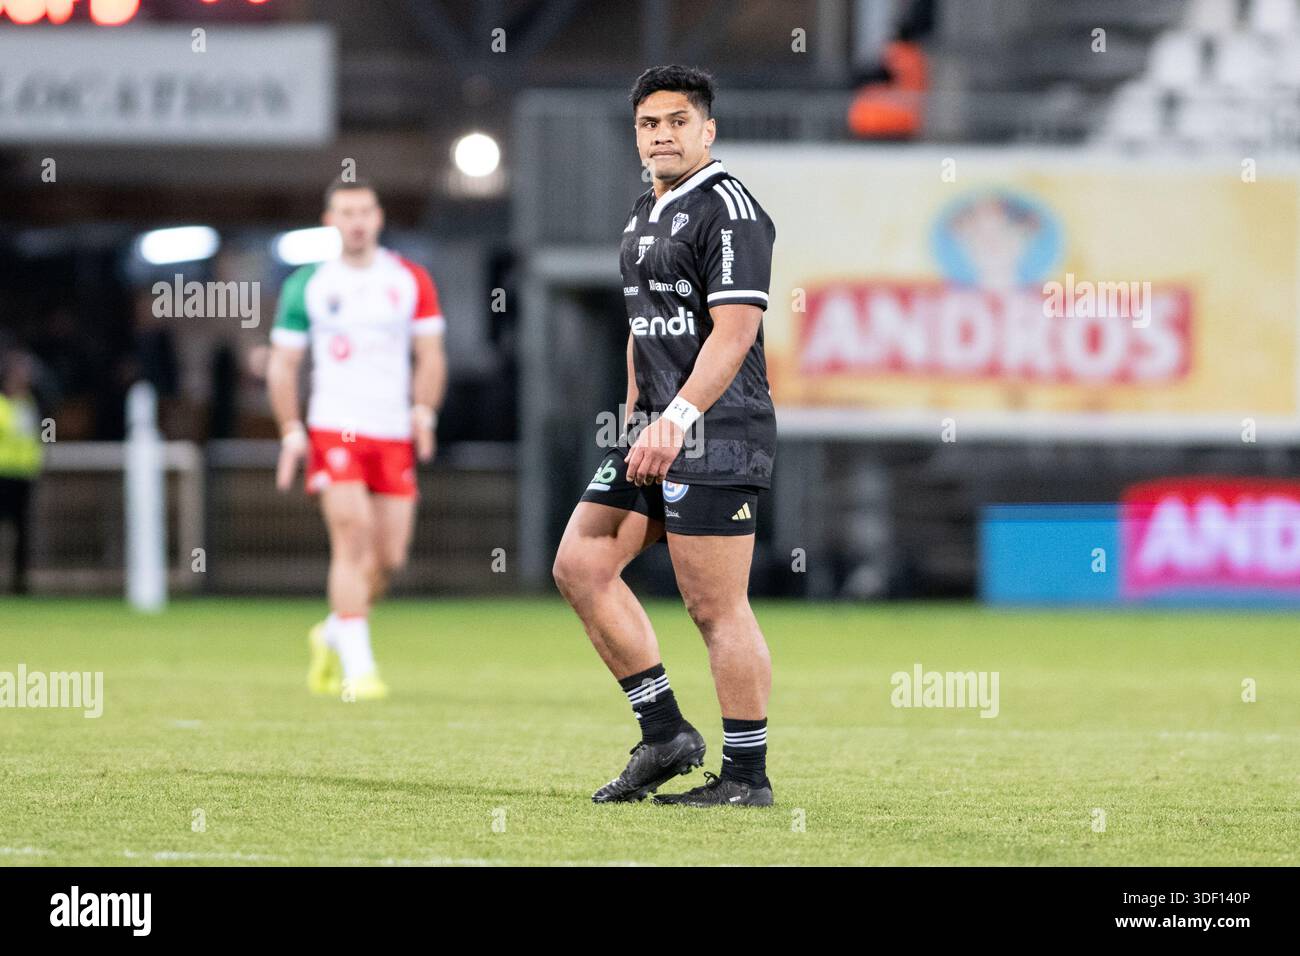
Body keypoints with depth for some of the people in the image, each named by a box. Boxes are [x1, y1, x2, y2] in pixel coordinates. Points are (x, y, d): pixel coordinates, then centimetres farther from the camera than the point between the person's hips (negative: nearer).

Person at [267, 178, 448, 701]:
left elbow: (430, 356, 9)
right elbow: (282, 364, 7)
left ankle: (333, 634, 27)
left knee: (389, 557, 0)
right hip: (332, 431, -3)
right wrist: (291, 432, -3)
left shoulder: (412, 281, 7)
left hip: (394, 435, 3)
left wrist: (424, 413, -8)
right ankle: (358, 668, -17)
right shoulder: (306, 285, 3)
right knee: (353, 538, -18)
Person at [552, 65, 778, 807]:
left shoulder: (728, 209, -11)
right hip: (657, 434, 10)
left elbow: (734, 331, -20)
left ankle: (747, 776, -1)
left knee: (717, 608, -8)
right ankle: (665, 735, 10)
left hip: (715, 438, -10)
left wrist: (677, 419, -26)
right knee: (582, 564, 6)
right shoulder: (648, 214, 18)